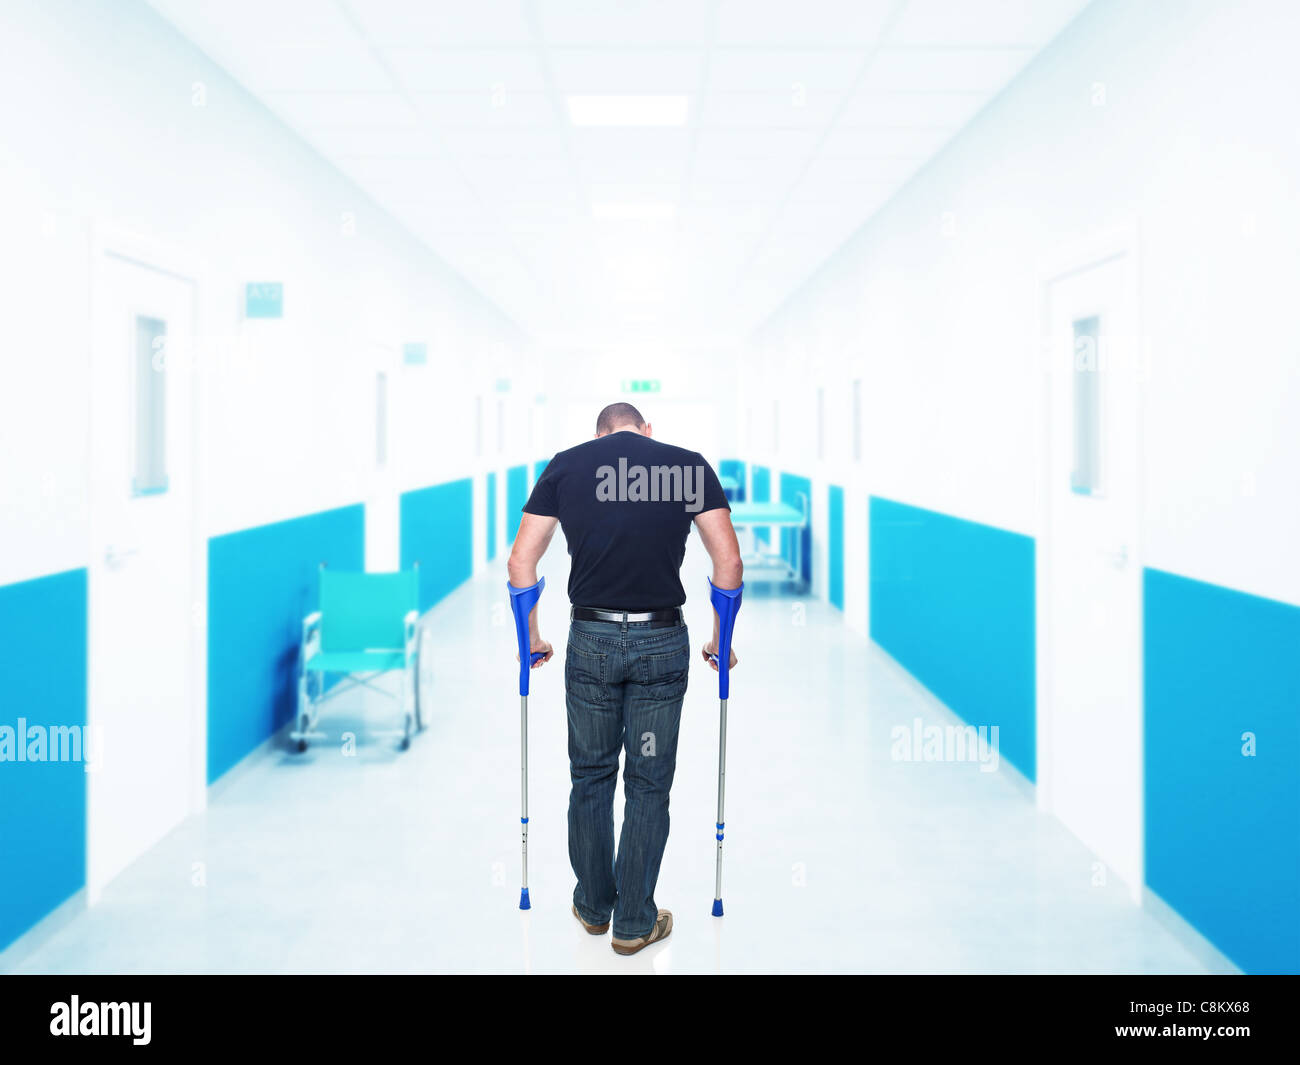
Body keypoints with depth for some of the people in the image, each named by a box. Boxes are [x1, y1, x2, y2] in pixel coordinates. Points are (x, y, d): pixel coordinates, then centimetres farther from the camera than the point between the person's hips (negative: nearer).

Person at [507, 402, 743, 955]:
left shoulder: (567, 464, 4)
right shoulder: (690, 465, 3)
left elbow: (520, 563, 1)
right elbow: (729, 562, 0)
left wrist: (532, 639, 12)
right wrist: (720, 639, 11)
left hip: (590, 639, 1)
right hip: (663, 641, 0)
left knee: (590, 778, 17)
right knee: (648, 785, 10)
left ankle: (594, 906, 31)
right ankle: (635, 922, 20)